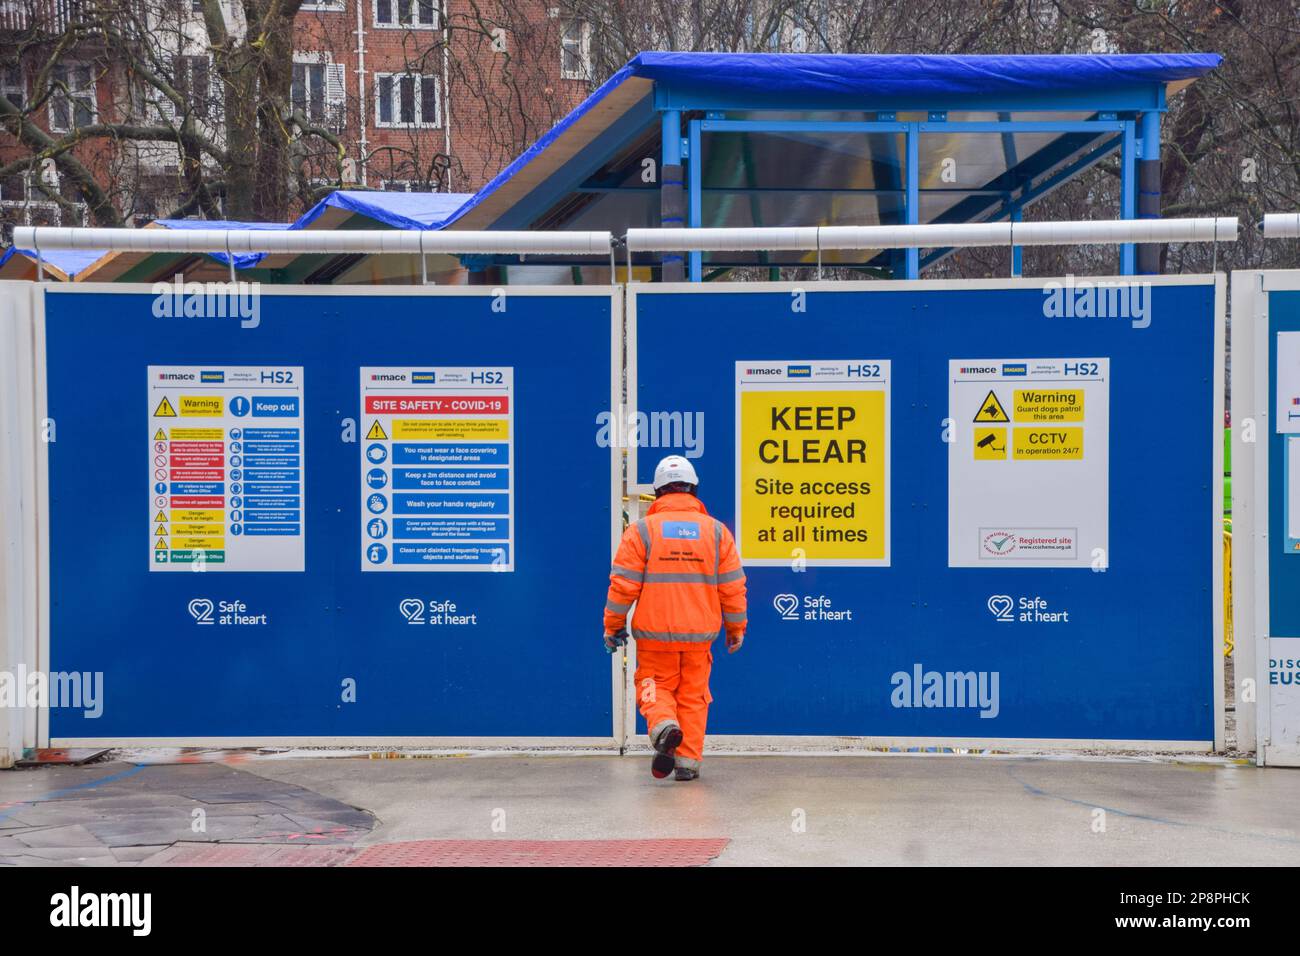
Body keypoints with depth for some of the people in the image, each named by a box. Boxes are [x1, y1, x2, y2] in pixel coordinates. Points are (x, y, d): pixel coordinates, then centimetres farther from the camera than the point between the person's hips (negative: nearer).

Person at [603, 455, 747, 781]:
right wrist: (736, 629, 17)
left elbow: (623, 585, -5)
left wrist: (613, 626, 8)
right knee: (693, 695, 13)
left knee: (655, 689, 12)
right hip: (700, 633, 2)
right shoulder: (717, 531, 3)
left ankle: (664, 726, -18)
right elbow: (733, 587, 5)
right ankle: (688, 761, 10)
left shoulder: (641, 530, -4)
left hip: (654, 633, -2)